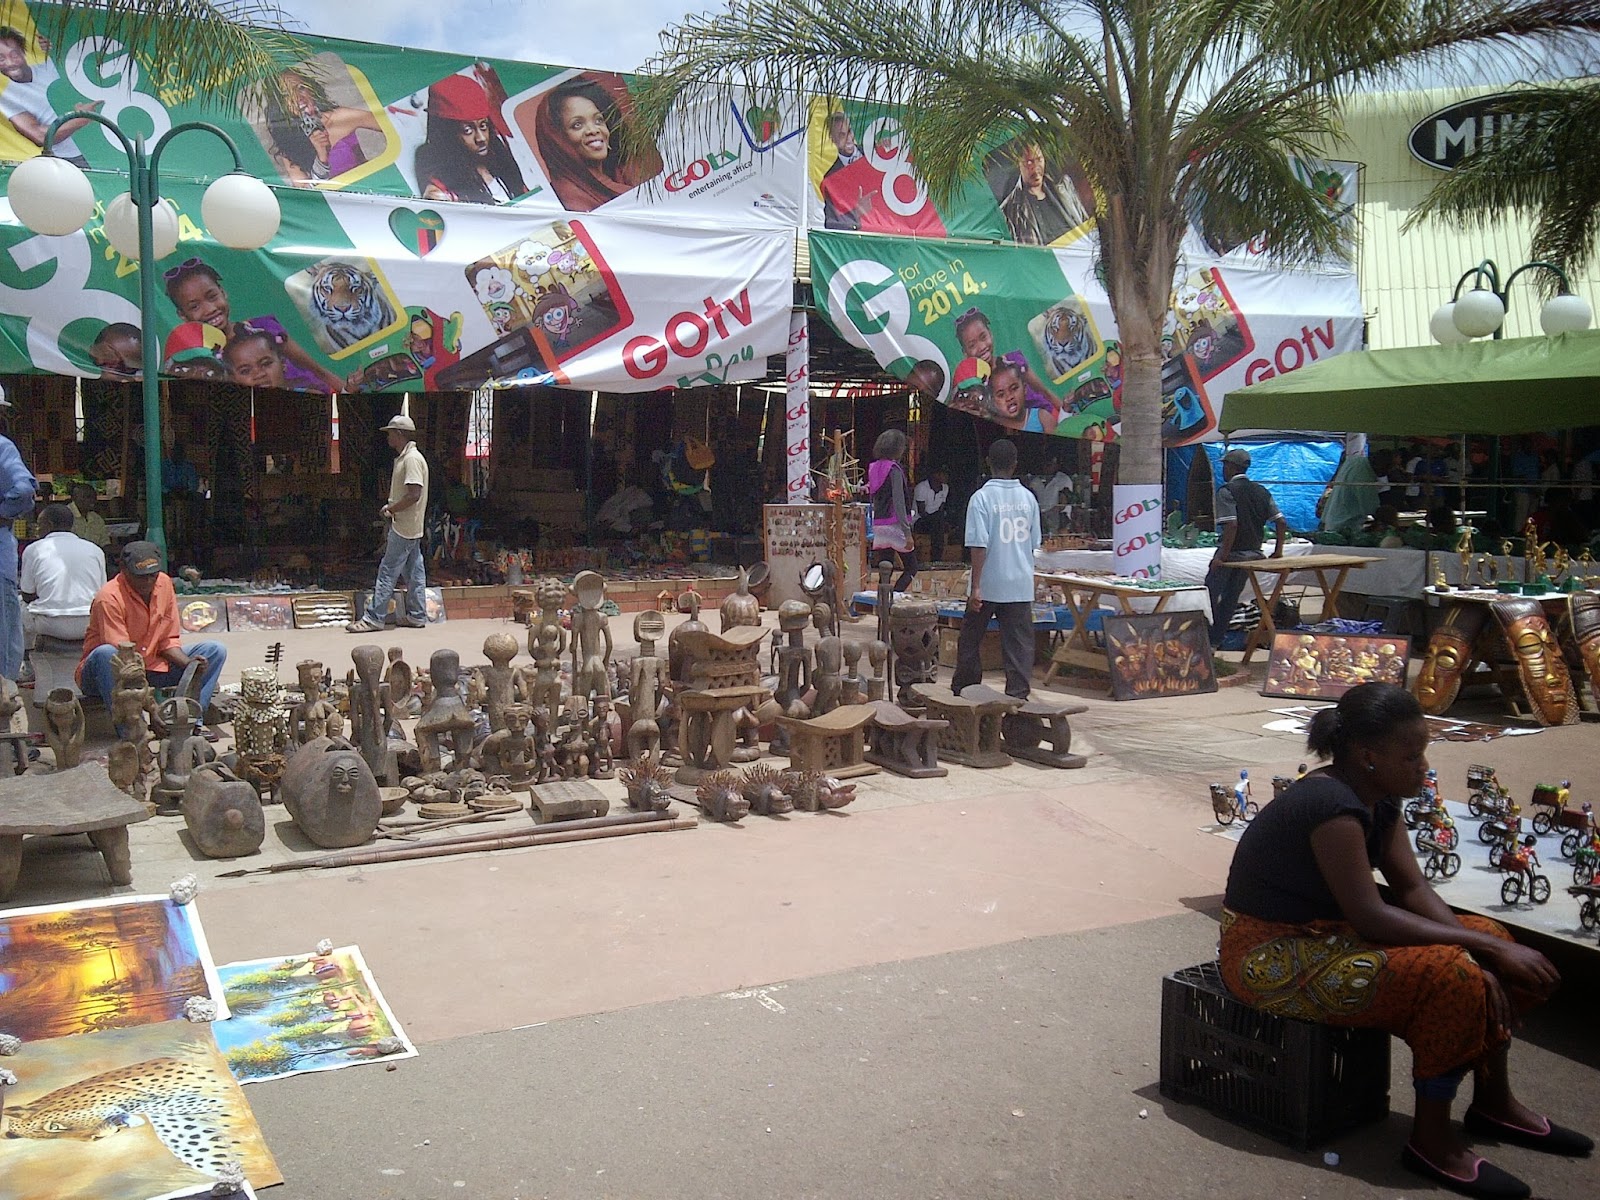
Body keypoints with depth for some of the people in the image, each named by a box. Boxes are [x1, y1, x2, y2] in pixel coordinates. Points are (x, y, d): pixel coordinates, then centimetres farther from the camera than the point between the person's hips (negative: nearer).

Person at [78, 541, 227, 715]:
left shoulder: (164, 583, -2)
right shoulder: (109, 598, -21)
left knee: (215, 651, -6)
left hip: (152, 668, 6)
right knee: (105, 654, -40)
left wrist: (189, 664, -17)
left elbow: (168, 641, 4)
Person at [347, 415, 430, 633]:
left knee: (387, 572, -8)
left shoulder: (412, 459, -17)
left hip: (404, 528, -10)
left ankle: (374, 619, -6)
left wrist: (391, 509, -14)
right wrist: (390, 507, 6)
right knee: (414, 571, 12)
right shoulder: (404, 458, 16)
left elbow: (414, 494, -24)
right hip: (410, 527, 10)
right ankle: (416, 615, 17)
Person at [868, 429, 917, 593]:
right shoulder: (894, 469, -12)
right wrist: (907, 532, -19)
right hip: (894, 524, -7)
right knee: (911, 568, 2)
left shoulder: (874, 468, 10)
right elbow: (898, 503, -18)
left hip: (878, 526, 7)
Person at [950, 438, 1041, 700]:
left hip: (989, 584, -3)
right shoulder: (1028, 497, 2)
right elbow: (1034, 543, 10)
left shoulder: (982, 498, -11)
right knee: (1020, 644, 4)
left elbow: (979, 545, -16)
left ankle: (962, 690, 25)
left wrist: (975, 586, -14)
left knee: (971, 638, 13)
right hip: (1021, 583, 3)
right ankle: (1019, 695, 1)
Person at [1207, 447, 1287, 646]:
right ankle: (1216, 639, 18)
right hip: (1253, 553, 7)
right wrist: (1278, 550, 12)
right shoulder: (1261, 491, 8)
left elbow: (1231, 525, -23)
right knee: (1231, 598, 13)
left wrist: (1222, 556, -19)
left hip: (1231, 553, -7)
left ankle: (1206, 641, 4)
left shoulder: (1226, 491, -13)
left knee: (1211, 594, 4)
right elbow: (1281, 522, 4)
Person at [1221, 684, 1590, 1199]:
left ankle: (1494, 1103, 18)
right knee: (1450, 976, -24)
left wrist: (1485, 948, -13)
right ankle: (1431, 1141, -9)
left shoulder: (1378, 799, 4)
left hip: (1324, 933, 10)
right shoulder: (1332, 804, -26)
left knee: (1489, 942, 5)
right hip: (1271, 958, -10)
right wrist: (1485, 950, -23)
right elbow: (1371, 917, -27)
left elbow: (1412, 889, 2)